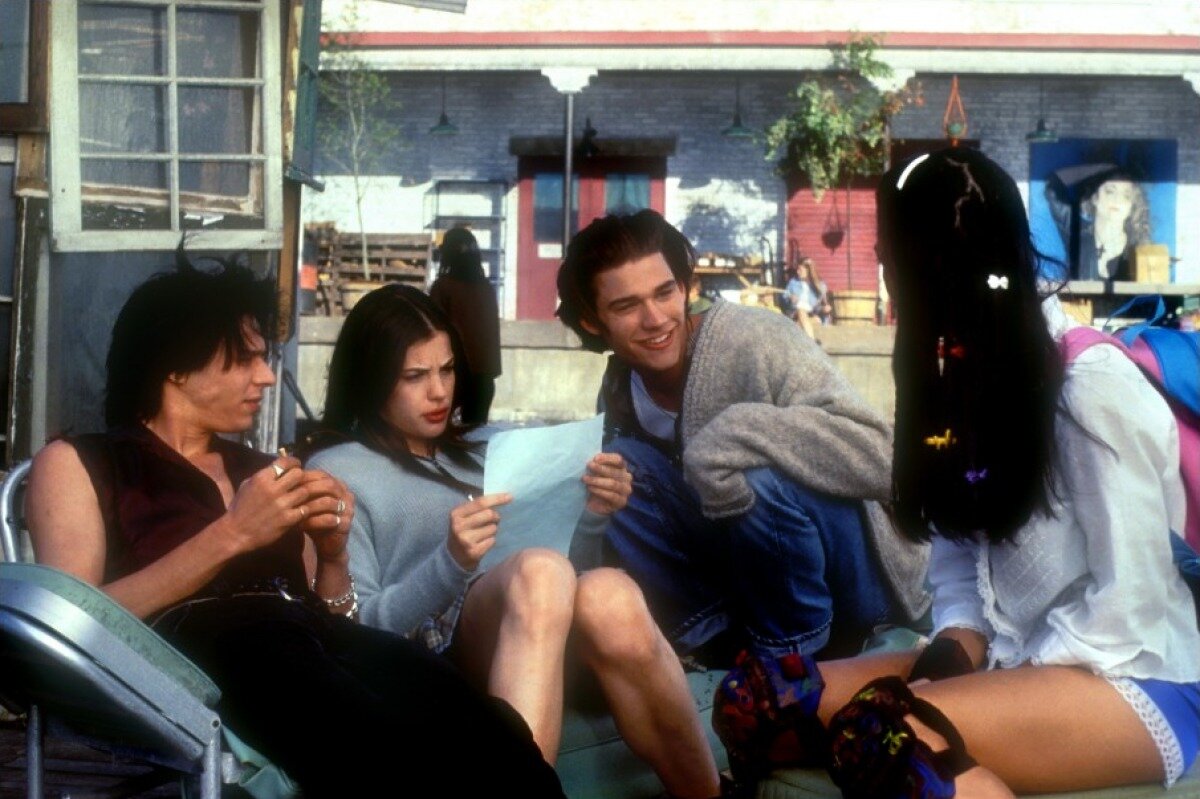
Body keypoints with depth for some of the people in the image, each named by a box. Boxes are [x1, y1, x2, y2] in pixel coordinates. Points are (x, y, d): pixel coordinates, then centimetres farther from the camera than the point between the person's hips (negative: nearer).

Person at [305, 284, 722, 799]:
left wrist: (593, 519, 4)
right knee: (539, 571, -36)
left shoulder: (475, 458, 28)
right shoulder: (334, 474, 11)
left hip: (552, 652, 5)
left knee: (606, 595, -32)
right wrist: (450, 564, -19)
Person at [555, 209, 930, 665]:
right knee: (624, 464, -11)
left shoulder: (755, 340, -20)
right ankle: (714, 641, -4)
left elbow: (876, 458, -33)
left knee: (760, 482, -33)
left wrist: (728, 433, -36)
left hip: (858, 577, -5)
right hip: (746, 581, 5)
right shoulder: (622, 391, 0)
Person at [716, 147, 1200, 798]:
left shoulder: (1092, 384, -14)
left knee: (882, 734, -35)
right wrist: (953, 651, -10)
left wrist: (1004, 680, -15)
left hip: (1133, 682, -7)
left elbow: (1127, 605, -16)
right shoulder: (967, 367, 10)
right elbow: (958, 554, 8)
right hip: (1012, 665, 7)